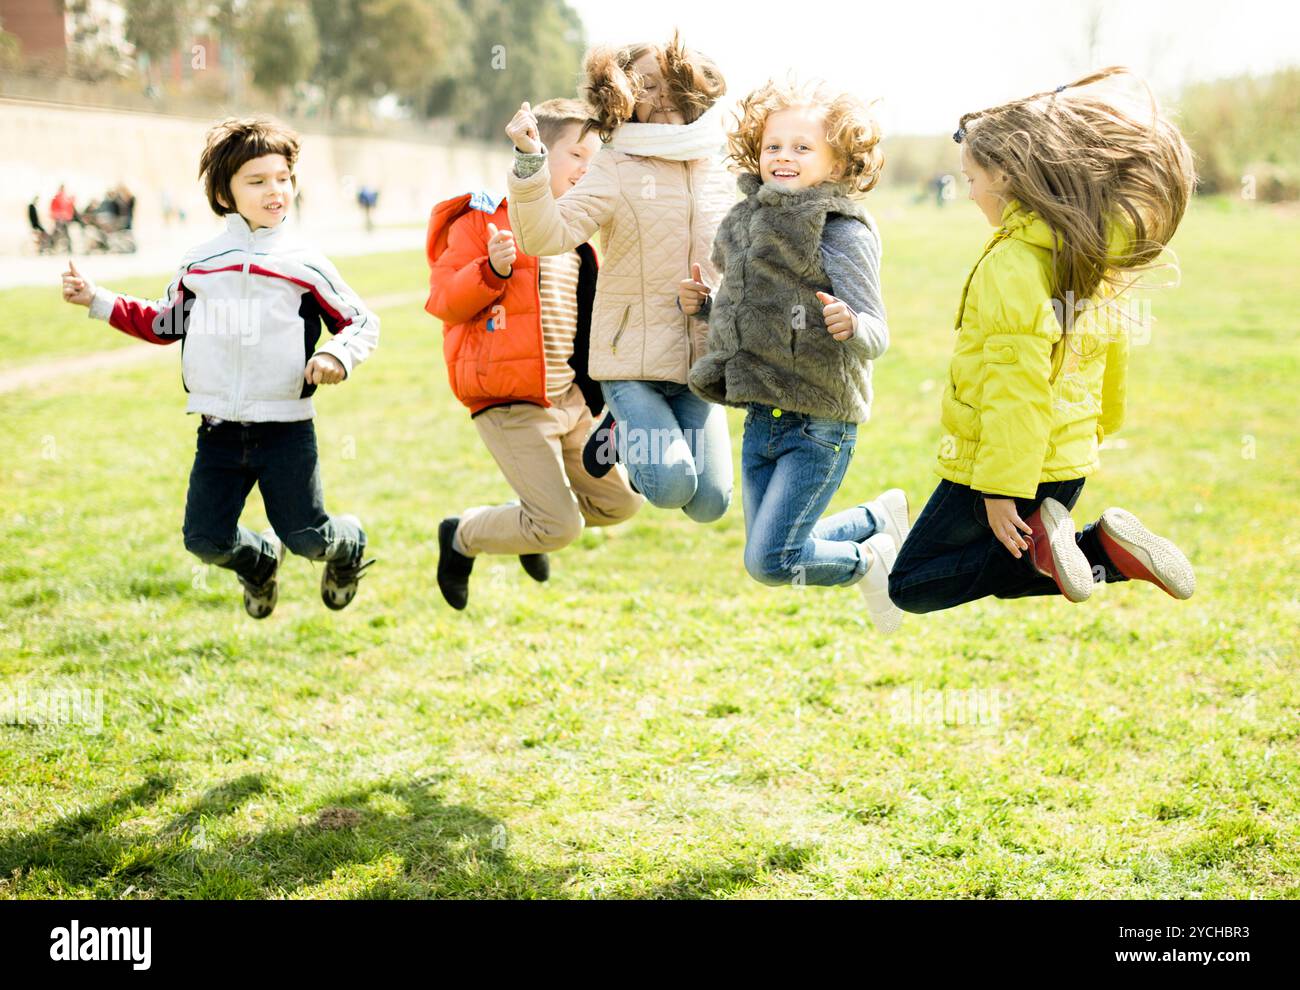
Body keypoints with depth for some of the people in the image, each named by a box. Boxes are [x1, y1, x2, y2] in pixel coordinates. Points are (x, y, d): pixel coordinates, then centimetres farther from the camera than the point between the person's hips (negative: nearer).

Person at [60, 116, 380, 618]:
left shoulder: (304, 265, -2)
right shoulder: (199, 264, 7)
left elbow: (362, 322, 2)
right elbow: (163, 324, 21)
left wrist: (336, 355, -18)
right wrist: (95, 299, 15)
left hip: (286, 430, -3)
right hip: (219, 430, 3)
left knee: (307, 537, -2)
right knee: (205, 539, 0)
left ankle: (348, 546, 35)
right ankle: (258, 562, 35)